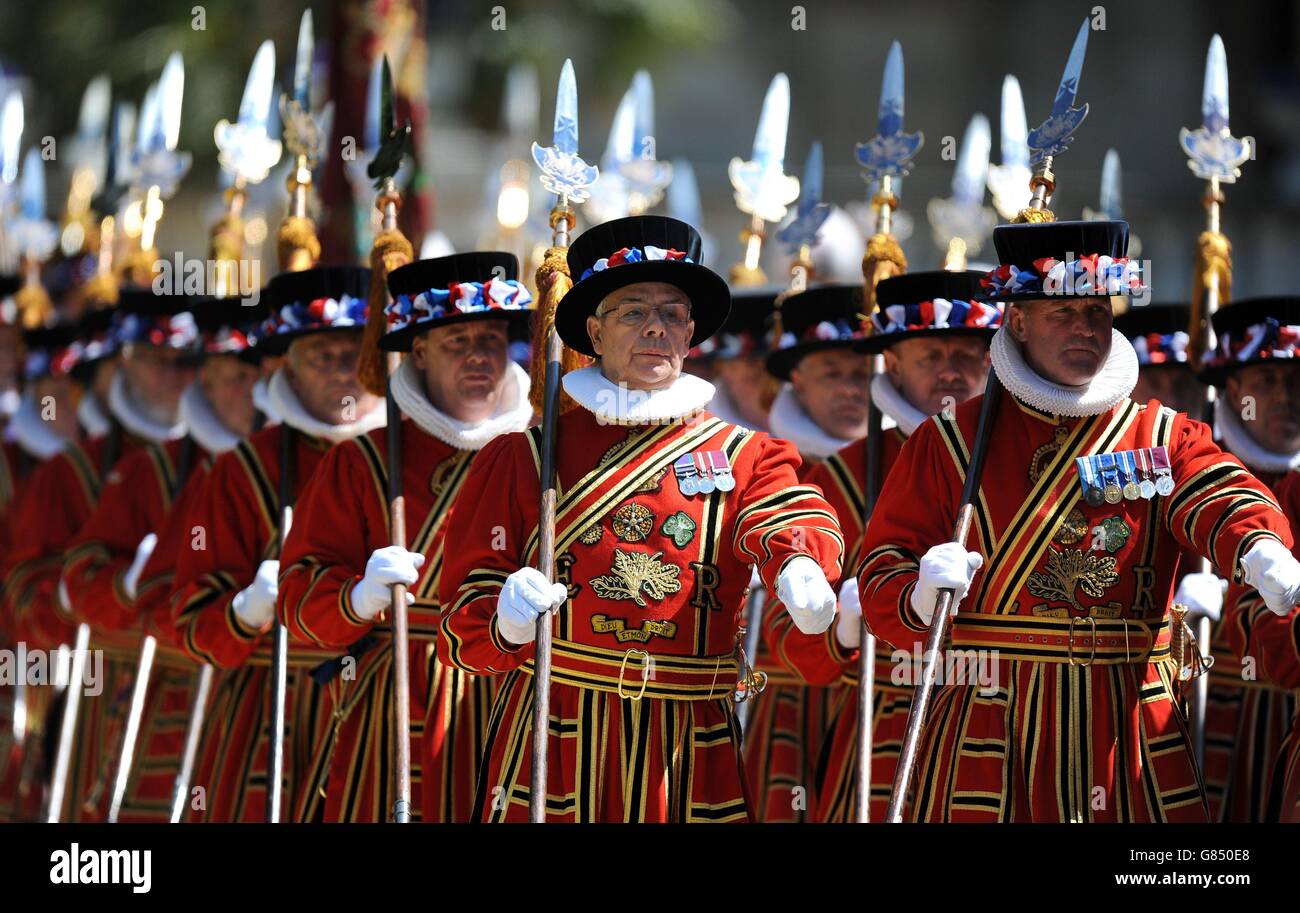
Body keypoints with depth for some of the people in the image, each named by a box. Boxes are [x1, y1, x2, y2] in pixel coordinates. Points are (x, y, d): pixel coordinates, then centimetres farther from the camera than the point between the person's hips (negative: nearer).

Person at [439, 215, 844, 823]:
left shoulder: (741, 454, 10)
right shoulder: (524, 455, 7)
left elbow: (787, 513, -13)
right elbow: (465, 617, 3)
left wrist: (801, 564, -37)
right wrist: (506, 620, -20)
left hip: (692, 757, 1)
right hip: (552, 746, -1)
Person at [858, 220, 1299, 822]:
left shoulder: (1165, 436, 9)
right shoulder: (948, 442, 4)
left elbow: (1219, 494, -12)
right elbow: (881, 570, 3)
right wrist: (923, 596, -21)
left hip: (1132, 723, 2)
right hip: (989, 729, -2)